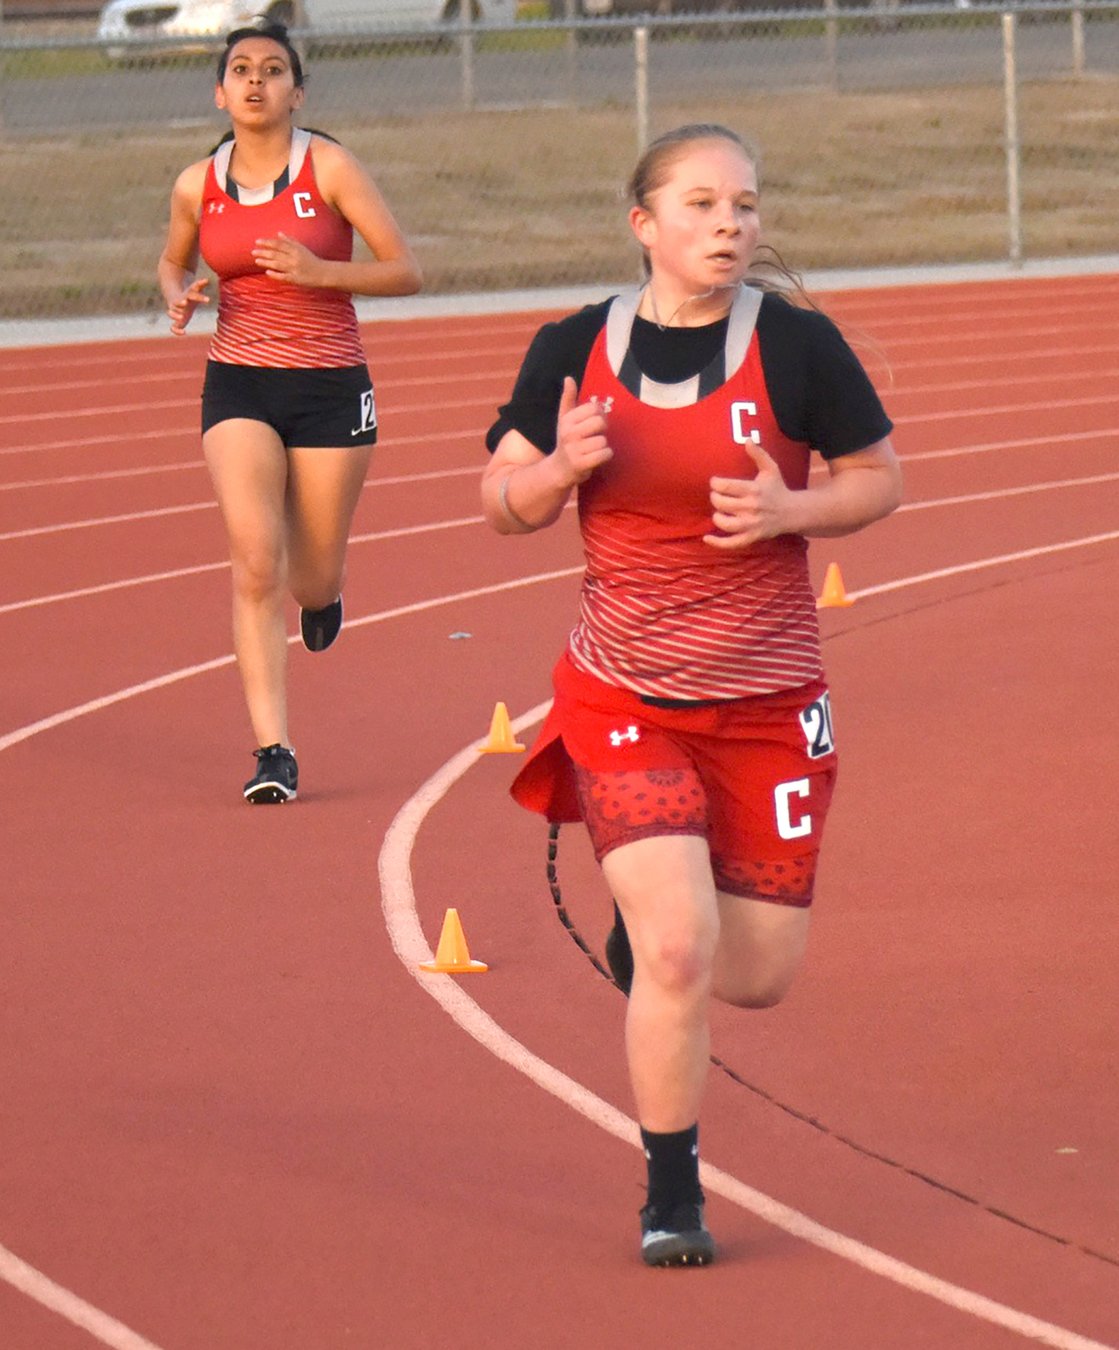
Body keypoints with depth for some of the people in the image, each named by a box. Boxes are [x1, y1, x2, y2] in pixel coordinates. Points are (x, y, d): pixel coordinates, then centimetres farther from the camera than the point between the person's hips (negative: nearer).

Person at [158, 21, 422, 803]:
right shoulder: (198, 187, 1)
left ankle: (324, 592, 48)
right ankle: (275, 753, -14)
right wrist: (179, 297, -2)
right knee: (256, 562, -15)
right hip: (239, 385, 1)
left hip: (330, 386, -1)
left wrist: (318, 271, -23)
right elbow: (173, 262, 21)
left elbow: (406, 273, -9)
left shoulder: (329, 168, -8)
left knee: (312, 578, 7)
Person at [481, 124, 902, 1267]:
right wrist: (562, 465, -18)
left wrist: (791, 510, -18)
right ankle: (671, 1197, 3)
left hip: (769, 702, 1)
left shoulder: (798, 346, -7)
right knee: (678, 953, -15)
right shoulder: (573, 351, -2)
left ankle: (645, 924, 42)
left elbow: (880, 478, 2)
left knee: (757, 975, 6)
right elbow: (504, 505, 5)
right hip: (622, 700, -1)